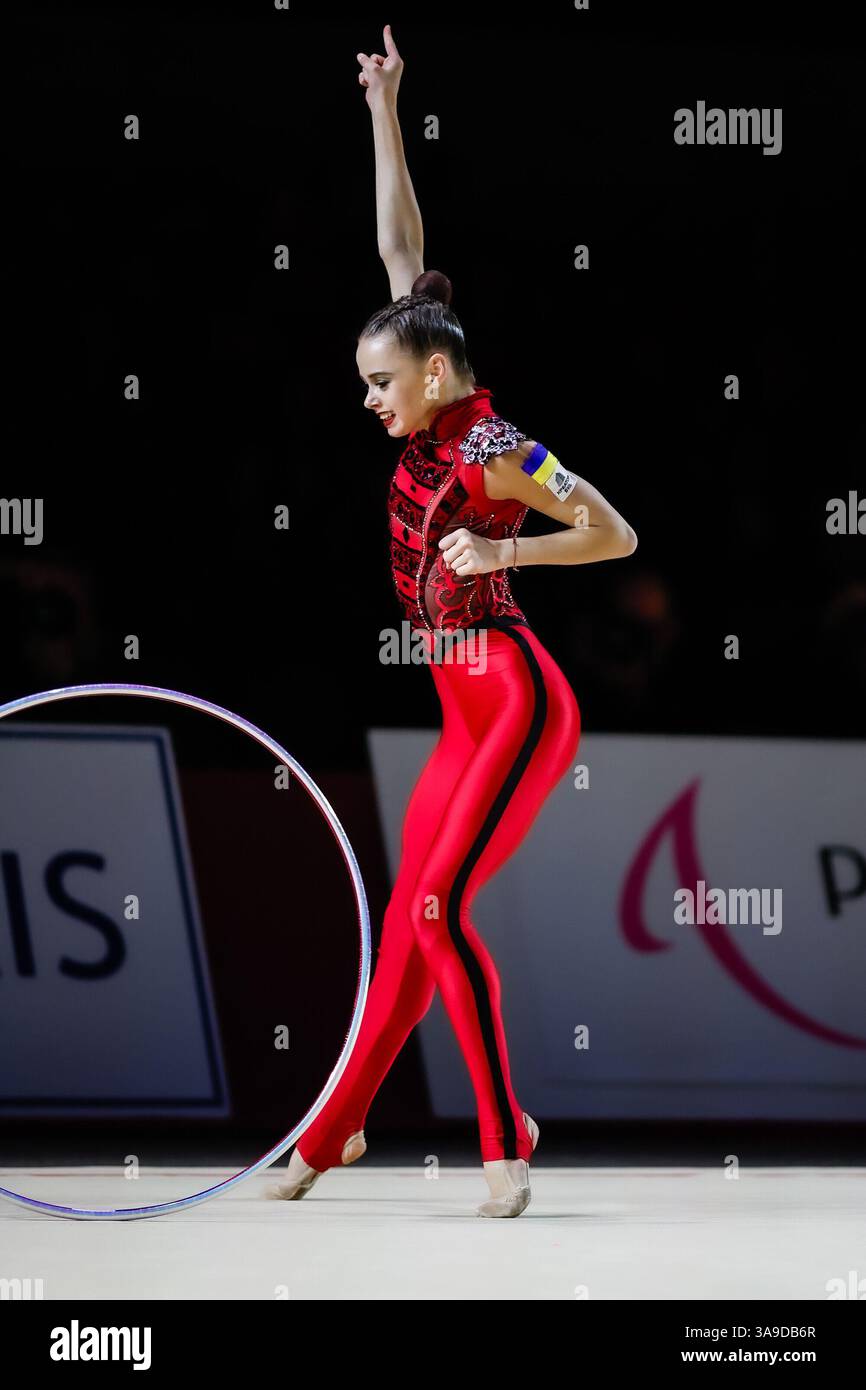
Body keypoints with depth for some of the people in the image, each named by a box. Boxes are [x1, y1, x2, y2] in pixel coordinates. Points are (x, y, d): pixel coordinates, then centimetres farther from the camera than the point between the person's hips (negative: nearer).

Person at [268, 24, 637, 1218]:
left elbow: (619, 536, -11)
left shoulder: (495, 451, -13)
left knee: (442, 906, -16)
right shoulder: (430, 425, 7)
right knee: (409, 917, 11)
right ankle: (338, 1131, 18)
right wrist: (384, 114, 8)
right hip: (467, 711, 8)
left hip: (518, 701, -8)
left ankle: (506, 1142, -11)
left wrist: (502, 548, -21)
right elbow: (402, 248, 9)